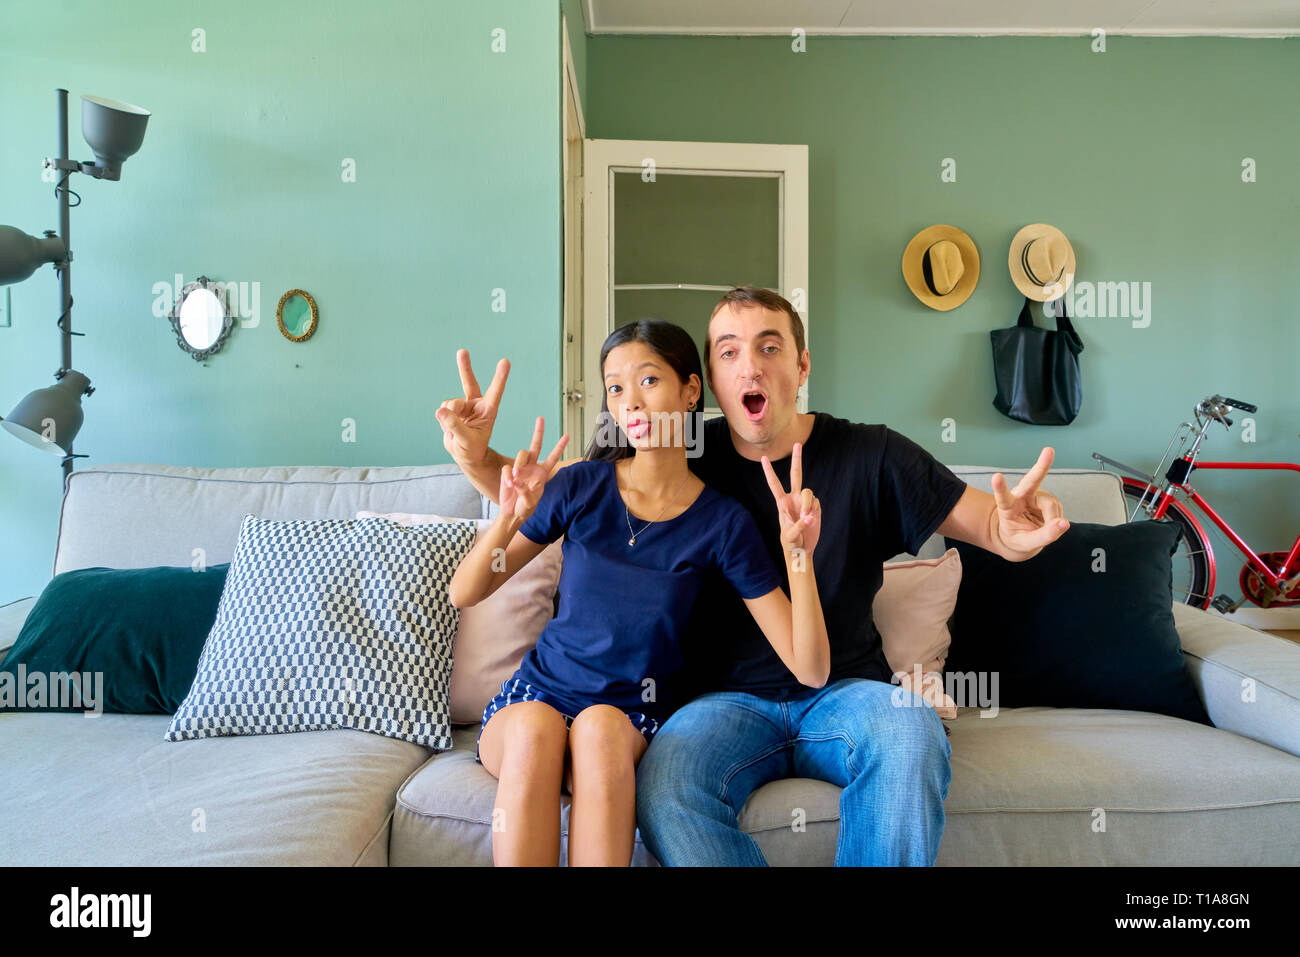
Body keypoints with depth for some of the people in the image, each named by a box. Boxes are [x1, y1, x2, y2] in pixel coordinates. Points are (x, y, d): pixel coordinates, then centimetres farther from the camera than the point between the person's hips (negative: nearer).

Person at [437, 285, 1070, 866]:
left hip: (846, 690, 0)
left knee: (911, 739, -33)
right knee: (662, 790, -31)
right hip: (731, 700, 0)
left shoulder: (869, 455, -1)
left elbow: (993, 527, 0)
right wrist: (476, 457, -14)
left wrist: (1016, 527, -26)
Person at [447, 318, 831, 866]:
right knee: (535, 729, -33)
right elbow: (463, 595, -2)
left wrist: (799, 553, -22)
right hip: (538, 692, 1)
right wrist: (510, 516, -21)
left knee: (601, 727, -34)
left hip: (633, 715, 0)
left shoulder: (723, 523, -6)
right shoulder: (581, 487, -4)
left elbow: (811, 671, -8)